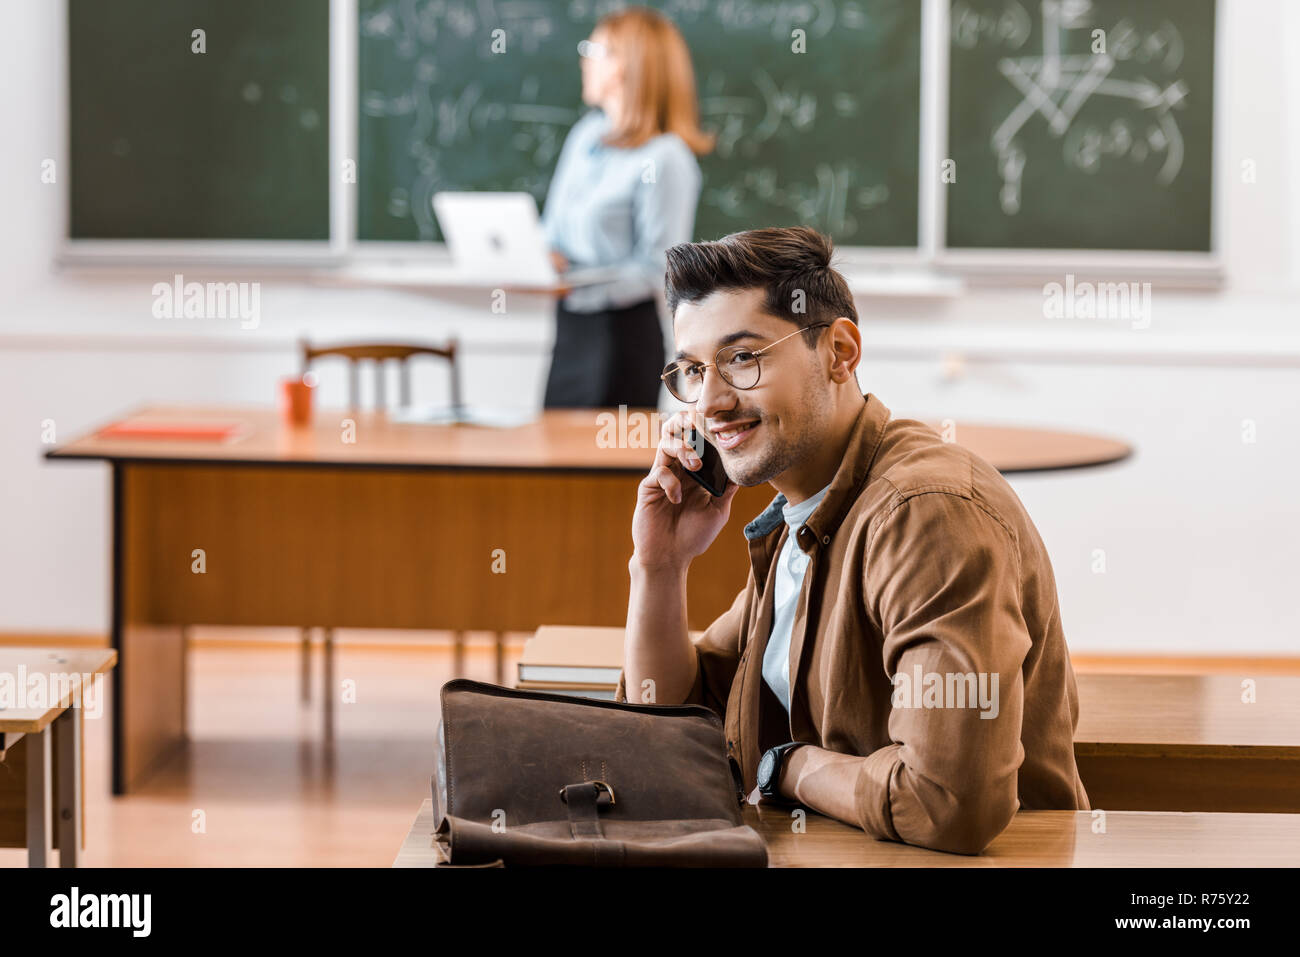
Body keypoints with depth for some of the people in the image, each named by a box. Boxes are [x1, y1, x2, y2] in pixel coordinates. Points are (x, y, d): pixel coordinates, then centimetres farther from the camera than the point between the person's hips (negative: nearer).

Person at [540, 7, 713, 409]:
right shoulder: (587, 132, 9)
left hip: (623, 334, -7)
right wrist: (546, 259, -6)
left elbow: (658, 267, -16)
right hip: (570, 327, 7)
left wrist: (580, 284, -26)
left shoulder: (665, 159, -15)